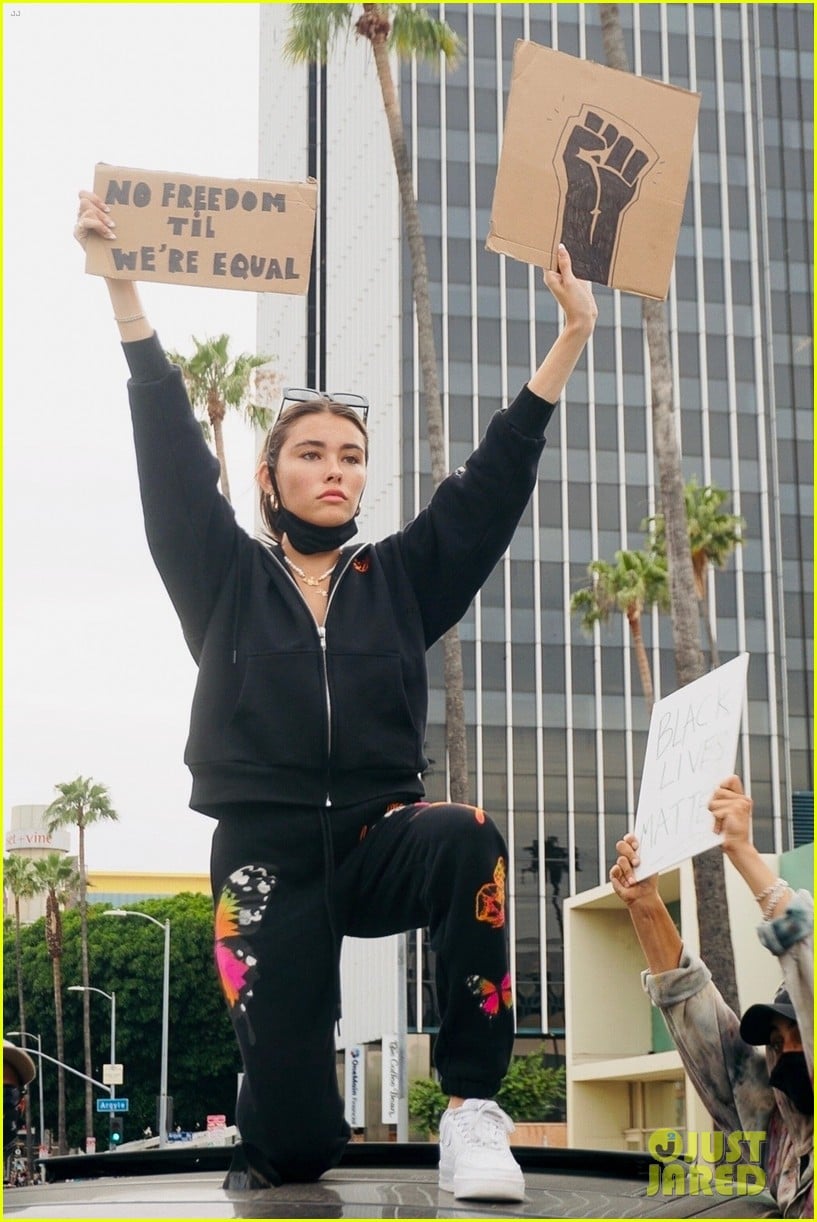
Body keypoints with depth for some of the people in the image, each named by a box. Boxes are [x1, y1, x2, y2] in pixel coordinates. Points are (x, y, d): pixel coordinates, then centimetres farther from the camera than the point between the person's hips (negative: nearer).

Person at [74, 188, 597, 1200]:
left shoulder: (400, 579, 13)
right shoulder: (226, 580, 8)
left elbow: (493, 480, 7)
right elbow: (170, 452, -1)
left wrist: (571, 336, 1)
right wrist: (122, 284, -7)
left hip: (380, 841, 1)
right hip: (266, 858, -1)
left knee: (468, 839, -36)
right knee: (294, 1144, -11)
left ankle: (473, 1110, -24)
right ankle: (265, 1149, 31)